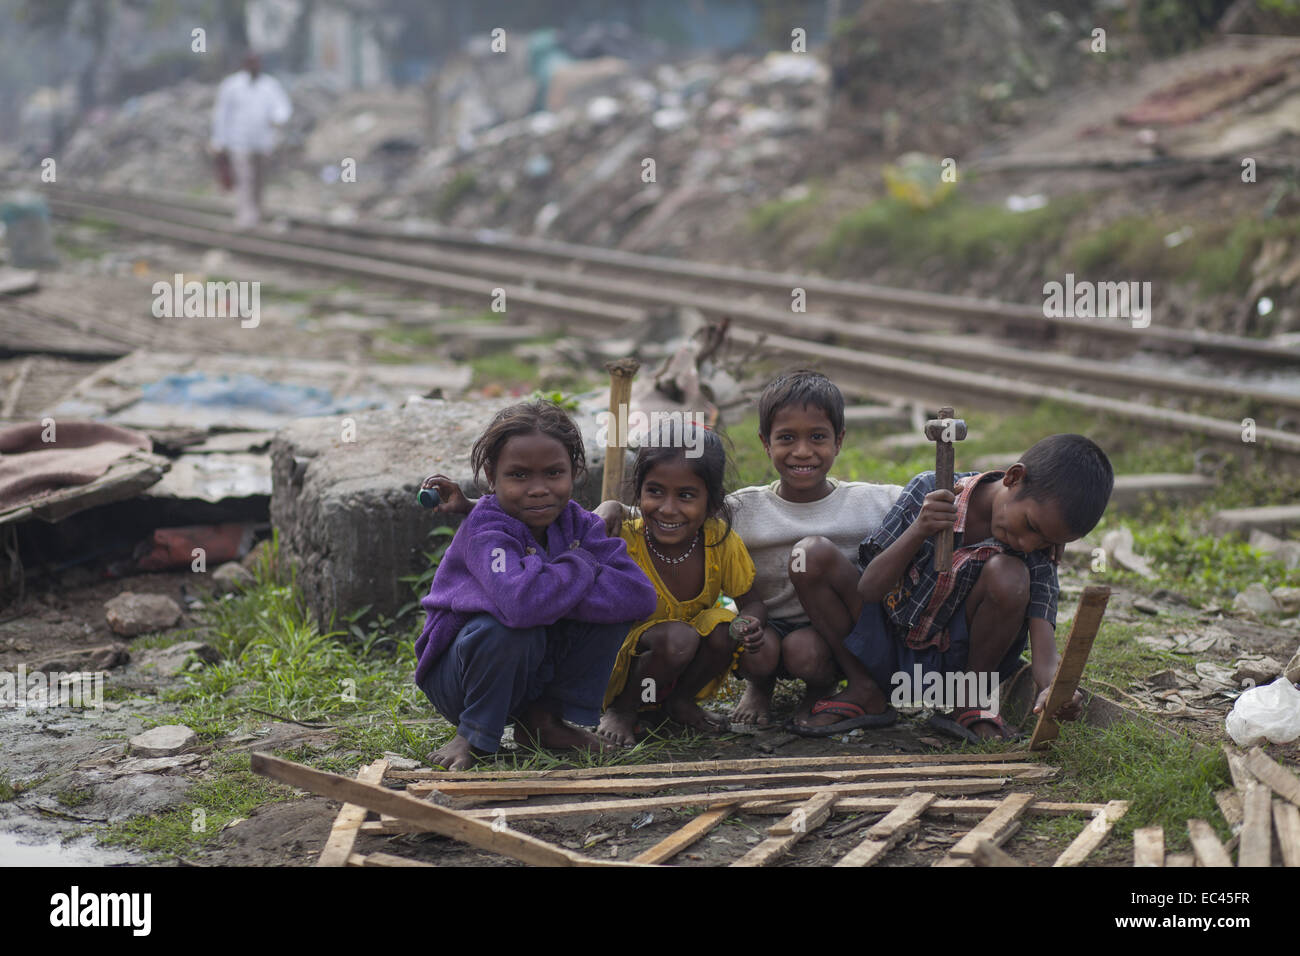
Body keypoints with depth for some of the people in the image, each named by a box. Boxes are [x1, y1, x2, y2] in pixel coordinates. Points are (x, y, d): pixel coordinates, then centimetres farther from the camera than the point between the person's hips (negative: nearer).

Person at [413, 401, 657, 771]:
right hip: (457, 672, -6)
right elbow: (520, 602, -46)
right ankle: (475, 734, -11)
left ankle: (545, 719, 1)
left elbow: (642, 595, -20)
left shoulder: (576, 523, -6)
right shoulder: (485, 529, -25)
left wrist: (554, 590, -30)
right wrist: (579, 566, -27)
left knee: (615, 599, -12)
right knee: (510, 627, -37)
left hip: (534, 671, 6)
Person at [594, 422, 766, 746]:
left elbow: (751, 602, -4)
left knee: (725, 626, -24)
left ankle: (681, 701, 3)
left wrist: (750, 623, -26)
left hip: (687, 666, 4)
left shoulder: (721, 541, -13)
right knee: (678, 637, -32)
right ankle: (620, 709, -6)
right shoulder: (625, 541, -21)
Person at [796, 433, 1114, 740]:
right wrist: (918, 532, -32)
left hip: (953, 663, 0)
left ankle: (969, 696, -5)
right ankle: (865, 689, -4)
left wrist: (1052, 687, -49)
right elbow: (868, 590, -17)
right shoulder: (929, 492, -17)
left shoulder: (1037, 549, -14)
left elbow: (1042, 634, -27)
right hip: (889, 656, 0)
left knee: (1008, 575, -30)